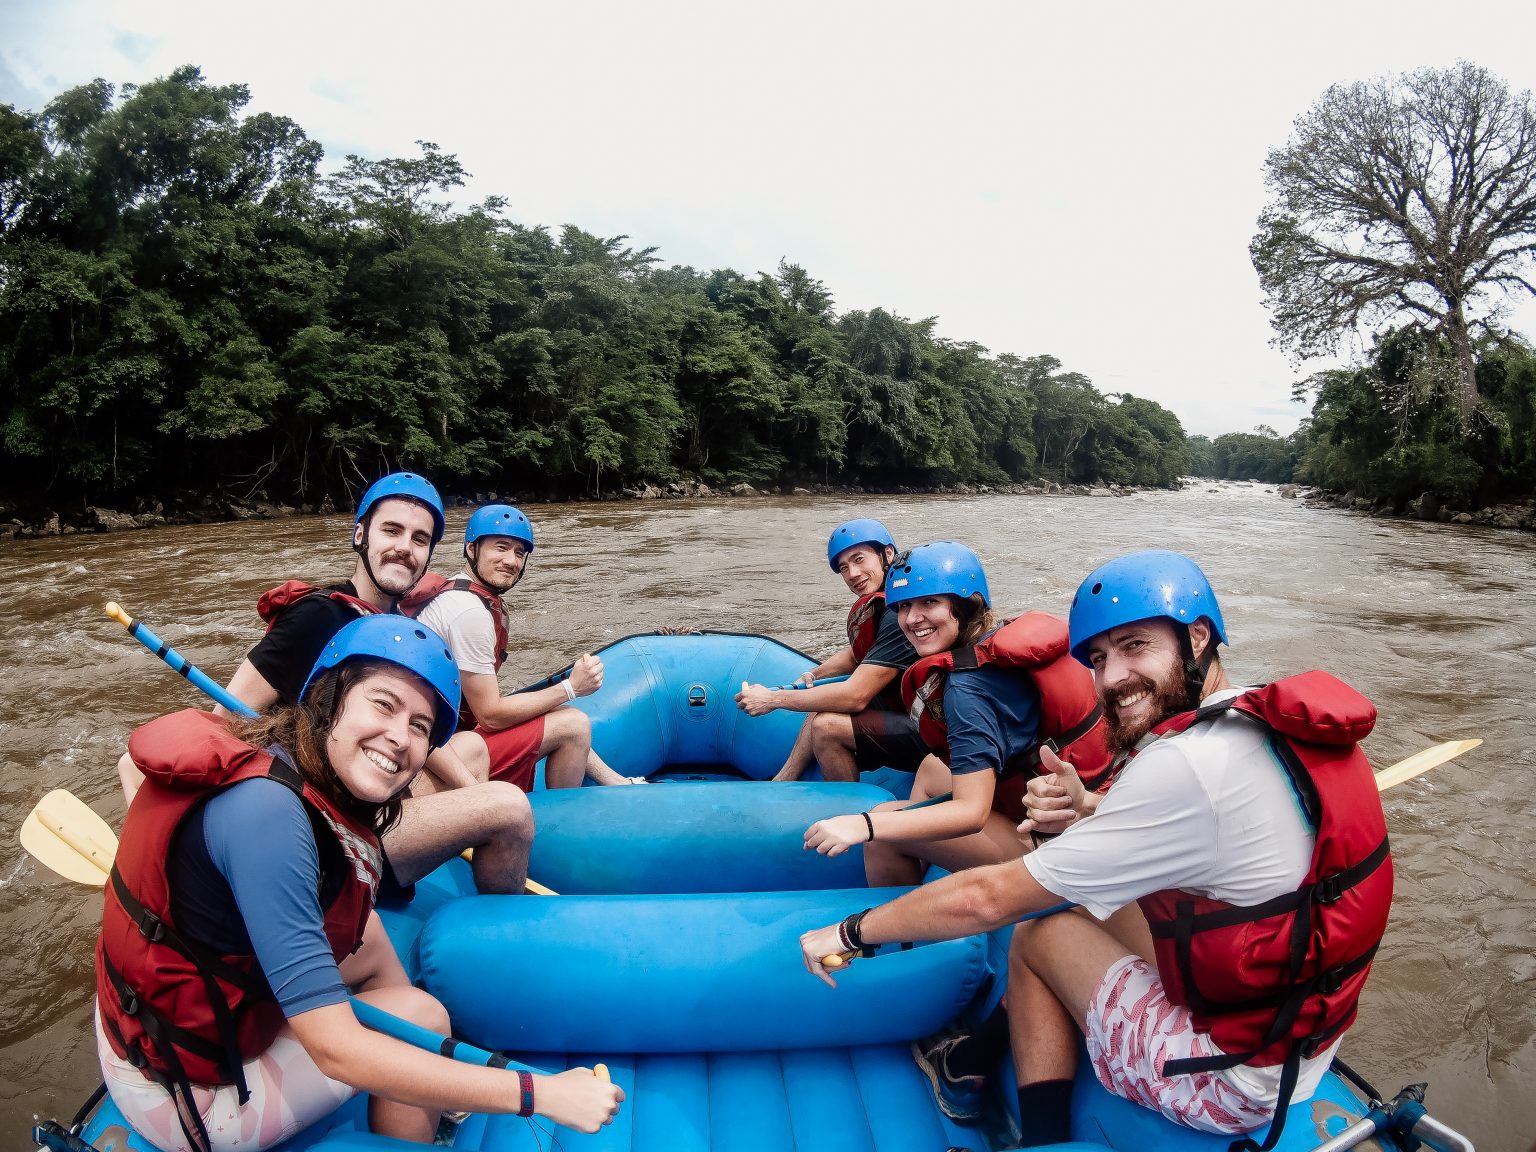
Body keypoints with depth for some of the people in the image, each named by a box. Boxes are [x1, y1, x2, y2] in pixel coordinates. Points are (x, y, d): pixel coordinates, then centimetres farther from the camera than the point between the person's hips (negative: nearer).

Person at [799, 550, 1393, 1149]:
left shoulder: (1188, 763, -27)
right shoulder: (1282, 722, -2)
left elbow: (988, 898, -21)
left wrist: (849, 932, -8)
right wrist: (1088, 812, -3)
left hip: (1234, 1084, -8)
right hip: (1307, 1044, 8)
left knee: (1035, 937, 6)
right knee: (1095, 901, 17)